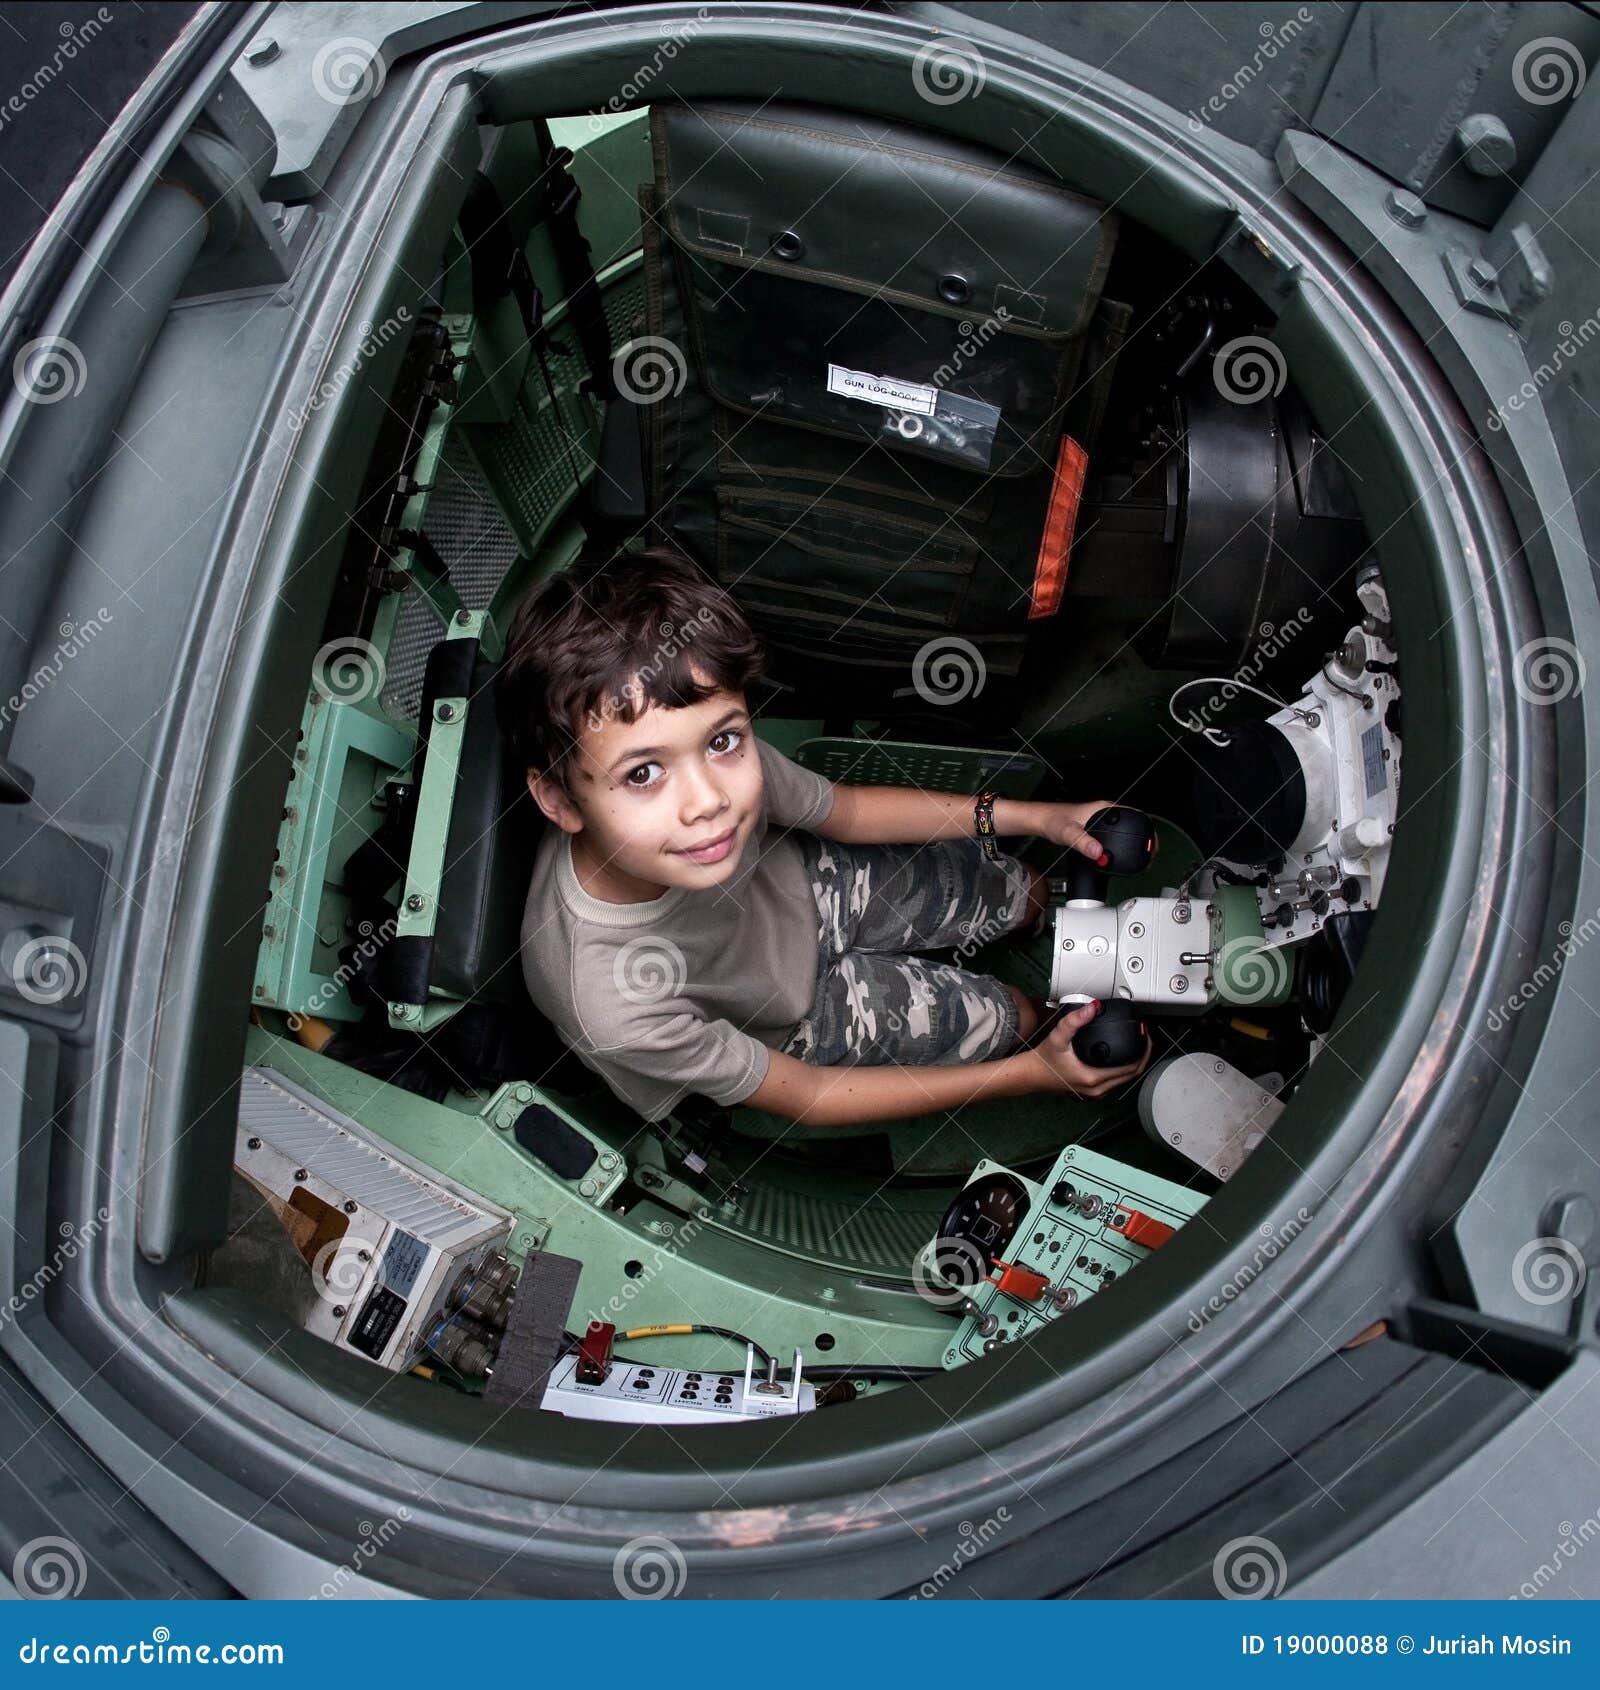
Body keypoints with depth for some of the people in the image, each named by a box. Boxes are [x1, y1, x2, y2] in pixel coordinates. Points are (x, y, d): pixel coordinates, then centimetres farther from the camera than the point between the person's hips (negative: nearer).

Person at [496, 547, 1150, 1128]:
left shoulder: (723, 756, -33)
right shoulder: (613, 1005, -45)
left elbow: (844, 811, -8)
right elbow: (803, 1096, -26)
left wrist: (1036, 816, -7)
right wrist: (1032, 1074, -24)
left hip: (798, 887, 3)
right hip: (779, 1029, -3)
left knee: (1026, 892, 12)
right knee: (1014, 1016, 8)